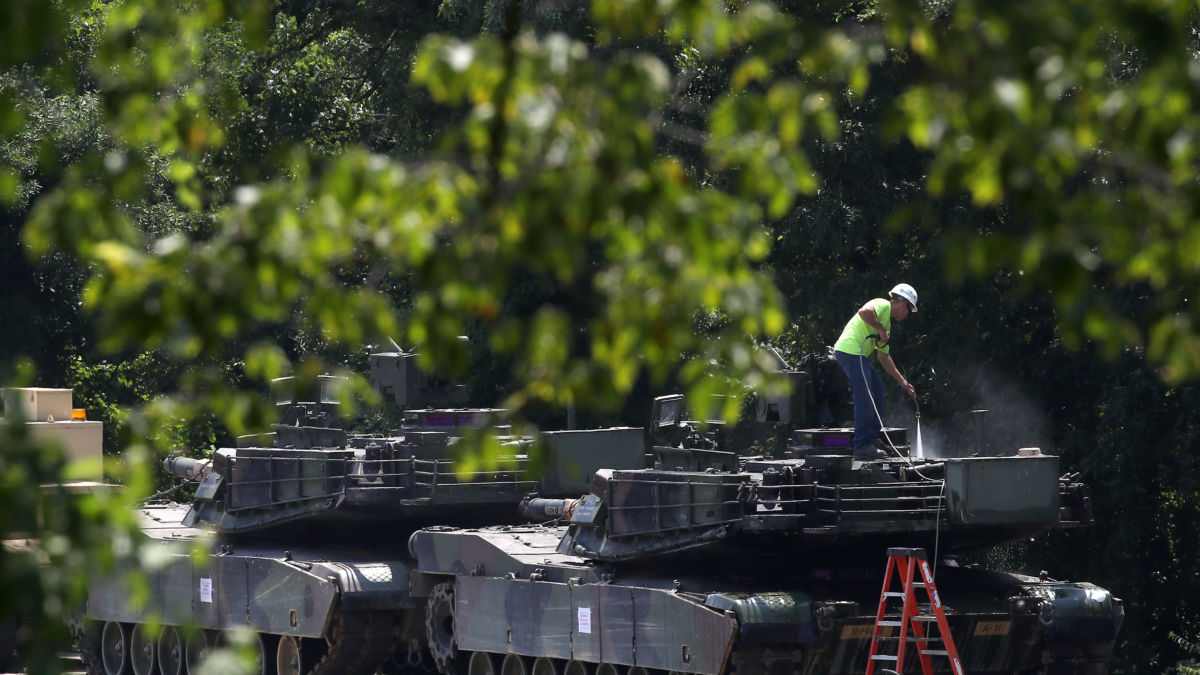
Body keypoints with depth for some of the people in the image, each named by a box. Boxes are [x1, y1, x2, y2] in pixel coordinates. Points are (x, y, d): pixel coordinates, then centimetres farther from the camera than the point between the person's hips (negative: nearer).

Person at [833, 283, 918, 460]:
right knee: (865, 399, -12)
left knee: (877, 387, 19)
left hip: (858, 355, 11)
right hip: (850, 351, -11)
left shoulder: (887, 323, 27)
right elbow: (864, 312, -26)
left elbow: (884, 357, 31)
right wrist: (881, 329, -14)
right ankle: (863, 447, -11)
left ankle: (871, 438, 22)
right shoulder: (882, 305, -2)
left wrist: (903, 382, 30)